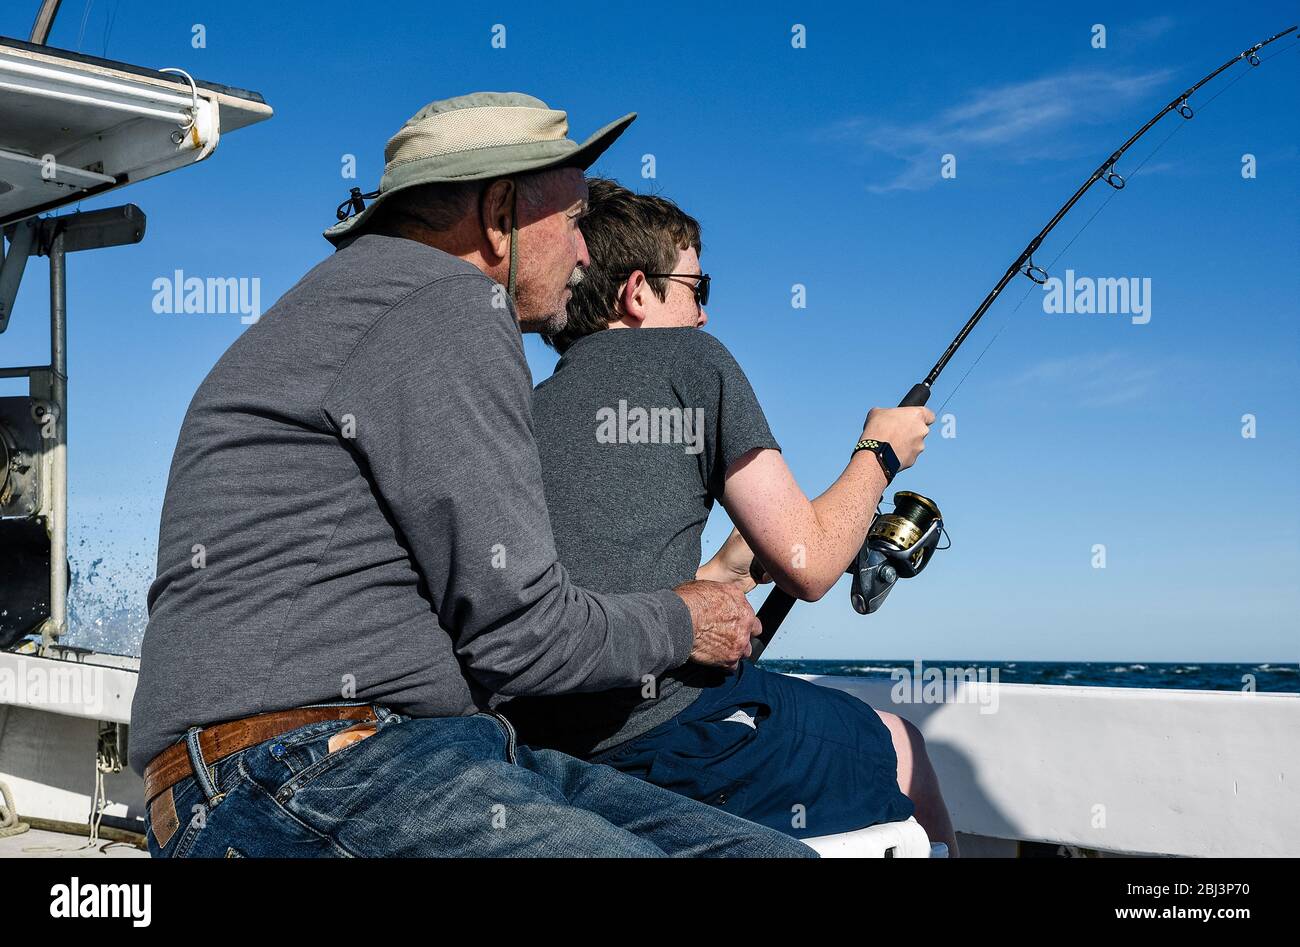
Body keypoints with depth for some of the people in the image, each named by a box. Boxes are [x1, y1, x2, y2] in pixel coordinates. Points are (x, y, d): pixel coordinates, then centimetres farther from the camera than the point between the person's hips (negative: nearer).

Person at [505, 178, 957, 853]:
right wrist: (879, 453, 17)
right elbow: (807, 567, 0)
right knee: (900, 749, 17)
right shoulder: (688, 359, 2)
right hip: (656, 737, -7)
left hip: (535, 755, 7)